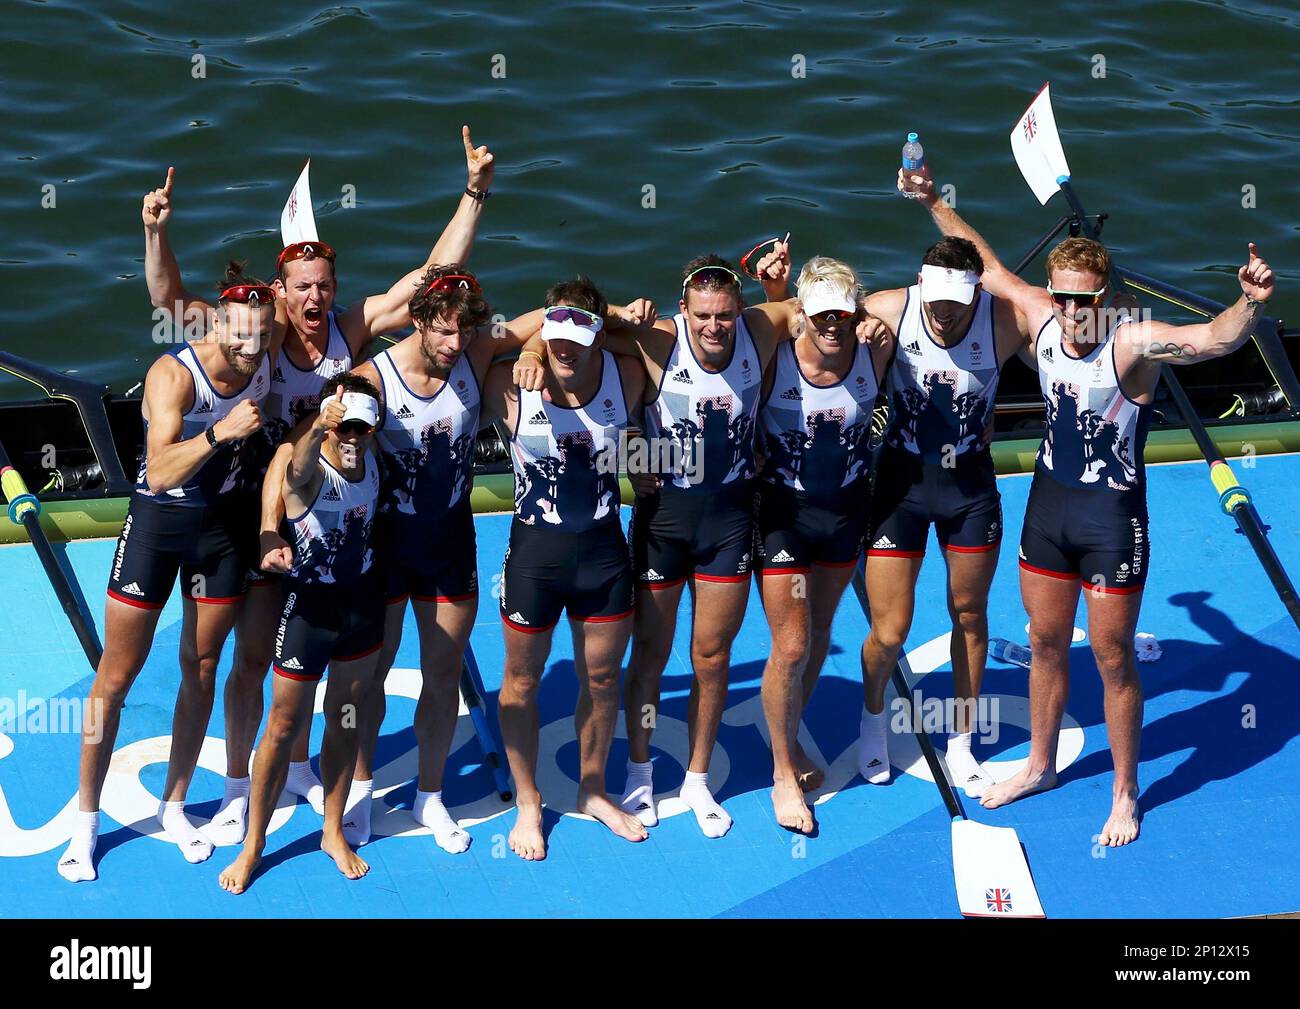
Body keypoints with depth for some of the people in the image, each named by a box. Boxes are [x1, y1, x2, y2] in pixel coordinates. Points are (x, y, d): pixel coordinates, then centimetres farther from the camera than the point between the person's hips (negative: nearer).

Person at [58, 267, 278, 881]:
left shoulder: (265, 363, -11)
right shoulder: (173, 373, -27)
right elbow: (160, 473, -39)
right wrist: (218, 432, -51)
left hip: (222, 525, 5)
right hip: (158, 522, -4)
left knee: (200, 668, 12)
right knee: (116, 674, 1)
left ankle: (174, 807, 27)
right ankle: (85, 820, 13)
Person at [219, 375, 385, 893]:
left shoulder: (372, 460, -5)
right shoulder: (310, 469, -24)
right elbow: (298, 469, -52)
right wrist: (318, 428, -71)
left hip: (364, 599, 5)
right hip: (310, 604, -5)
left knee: (345, 719, 16)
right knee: (284, 727, 3)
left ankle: (334, 833, 31)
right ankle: (253, 846, 17)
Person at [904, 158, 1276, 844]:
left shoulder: (1133, 342, -24)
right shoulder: (1041, 318, -7)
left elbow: (1216, 338, -41)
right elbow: (986, 264, 10)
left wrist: (1250, 304, -61)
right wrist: (934, 203, 12)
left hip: (1113, 519, -6)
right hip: (1049, 505, 6)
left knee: (1112, 658, 5)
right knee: (1045, 643, 20)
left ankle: (1125, 795, 20)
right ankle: (1040, 766, 39)